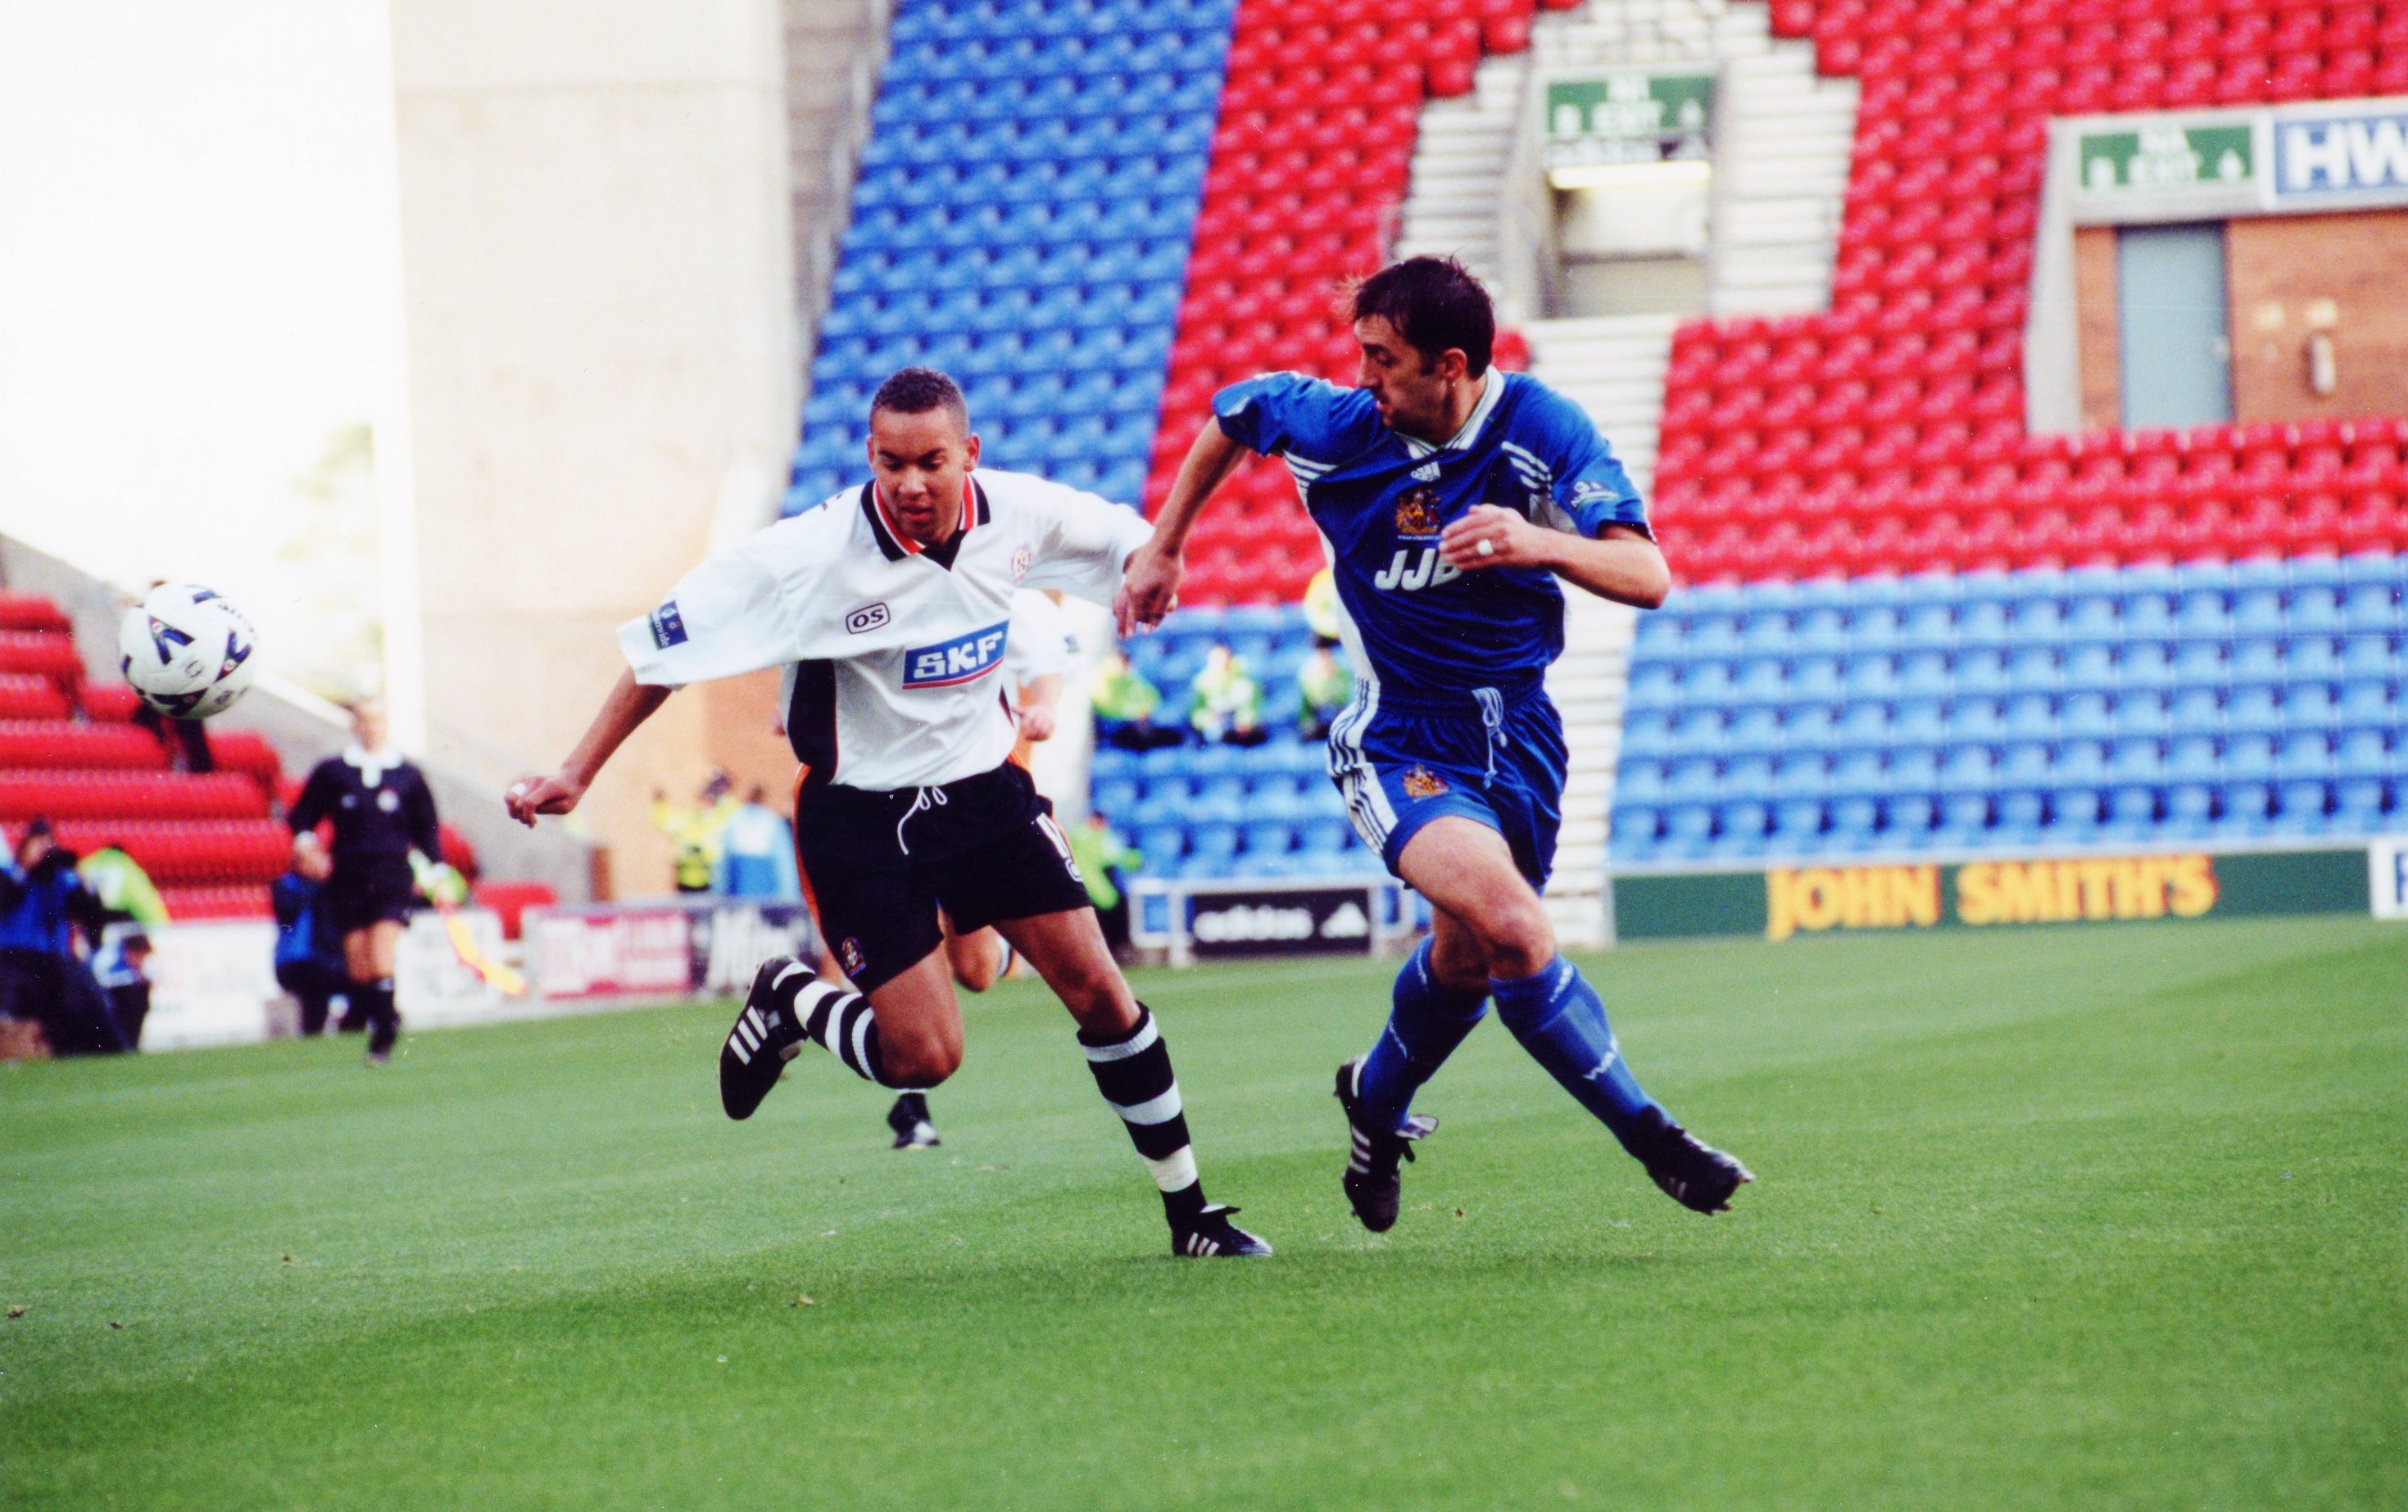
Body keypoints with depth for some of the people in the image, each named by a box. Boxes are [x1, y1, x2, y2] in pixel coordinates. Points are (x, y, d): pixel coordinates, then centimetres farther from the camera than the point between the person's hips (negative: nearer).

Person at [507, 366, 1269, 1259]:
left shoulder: (1017, 514, -9)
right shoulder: (816, 556, -23)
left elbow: (1133, 542, 12)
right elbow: (665, 648, -15)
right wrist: (574, 777, -17)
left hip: (983, 786, 4)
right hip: (862, 814, -4)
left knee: (1100, 992, -1)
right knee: (924, 1058, -12)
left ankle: (1190, 1213, 13)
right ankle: (793, 1003, 20)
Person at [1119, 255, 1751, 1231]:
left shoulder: (1545, 431, -14)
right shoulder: (1333, 427, -12)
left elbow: (1648, 576, -21)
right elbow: (1230, 414, 11)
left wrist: (1539, 543, -39)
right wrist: (1163, 548, 16)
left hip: (1516, 729, 3)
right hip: (1400, 738, -3)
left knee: (1467, 959, 17)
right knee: (1512, 927, -27)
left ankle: (1376, 1100, 48)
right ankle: (1647, 1135, -18)